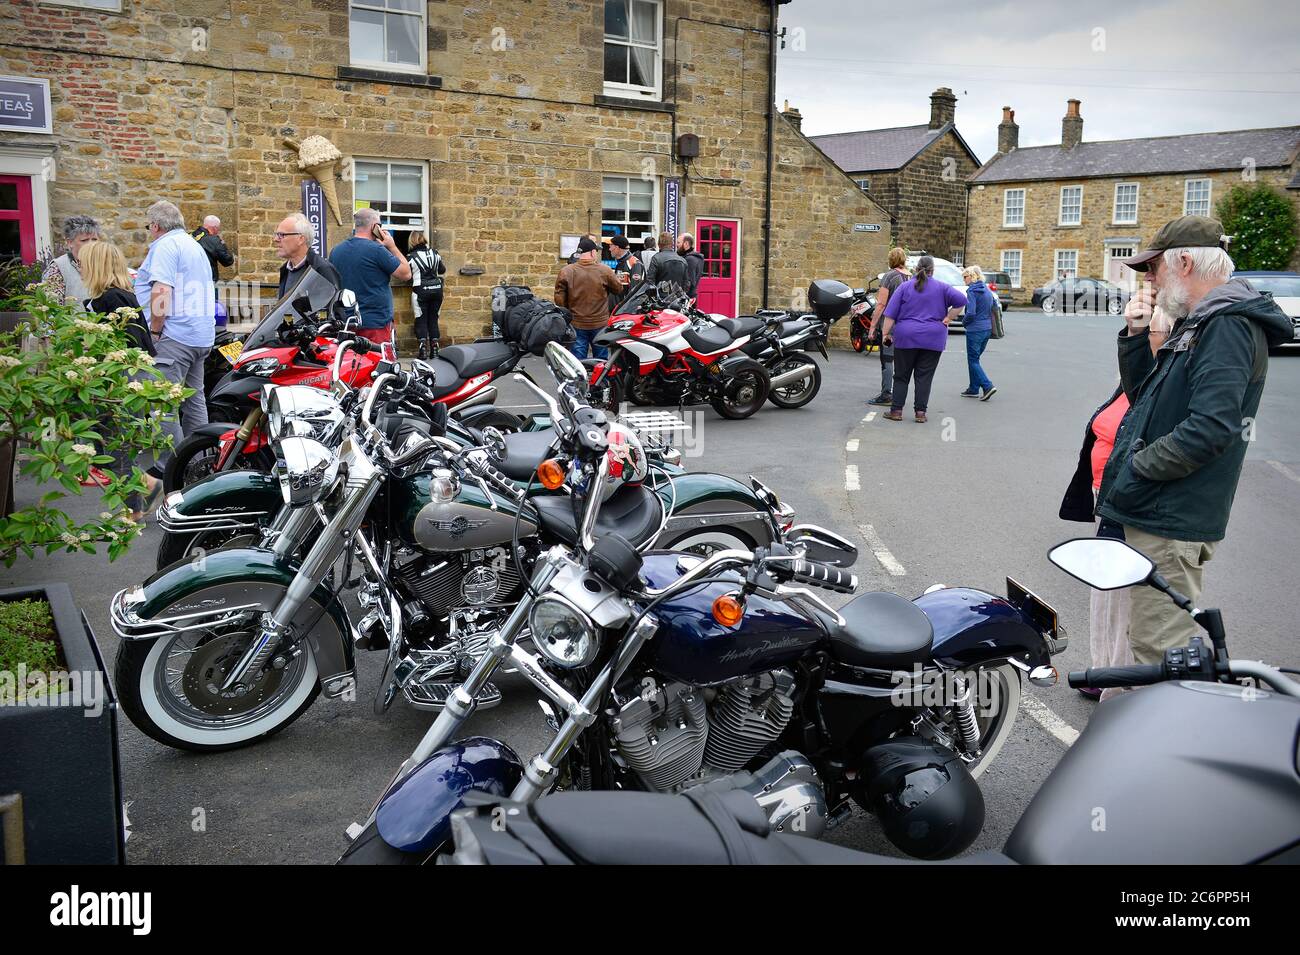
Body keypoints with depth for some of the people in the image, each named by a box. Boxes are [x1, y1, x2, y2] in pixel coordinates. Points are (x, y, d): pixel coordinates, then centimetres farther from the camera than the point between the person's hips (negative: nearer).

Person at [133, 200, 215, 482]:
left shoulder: (165, 245, -8)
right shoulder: (194, 245, 22)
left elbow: (161, 292, -19)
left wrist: (154, 332, -11)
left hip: (174, 335, -10)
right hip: (202, 335, 10)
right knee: (194, 399, 14)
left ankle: (170, 465, -9)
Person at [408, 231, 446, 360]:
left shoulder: (412, 257, -7)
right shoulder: (435, 253, 5)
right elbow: (442, 270, 17)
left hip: (421, 291, -4)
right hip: (437, 289, 4)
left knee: (421, 320, 2)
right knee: (433, 319, 10)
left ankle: (423, 349, -4)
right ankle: (434, 348, 8)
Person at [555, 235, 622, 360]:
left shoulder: (565, 272, -8)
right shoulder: (604, 270, -10)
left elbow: (559, 299, -5)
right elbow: (619, 289, 3)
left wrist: (567, 313, 12)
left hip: (576, 326, 1)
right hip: (600, 324, -1)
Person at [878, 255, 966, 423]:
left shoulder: (905, 287, 3)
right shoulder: (941, 287, 3)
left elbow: (891, 314, -1)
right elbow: (961, 301, -6)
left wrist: (885, 333, 3)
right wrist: (948, 318, 0)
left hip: (906, 338, 0)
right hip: (933, 340, 0)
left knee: (901, 376, 8)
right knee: (924, 377, 4)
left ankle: (896, 410, 6)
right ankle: (920, 412, 2)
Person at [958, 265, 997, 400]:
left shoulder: (972, 291, -13)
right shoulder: (987, 290, 11)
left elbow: (971, 313, -20)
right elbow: (994, 309, 17)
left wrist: (964, 322, -3)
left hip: (975, 330, -8)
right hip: (987, 329, 8)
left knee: (973, 360, -1)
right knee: (974, 359, 17)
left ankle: (987, 386, -12)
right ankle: (974, 389, 20)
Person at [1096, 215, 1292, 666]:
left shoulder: (1229, 327, -16)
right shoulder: (1197, 323, 16)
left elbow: (1211, 428, -26)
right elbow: (1143, 395, 22)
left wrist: (1136, 468, -17)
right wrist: (1136, 333, 9)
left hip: (1172, 522, -11)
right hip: (1154, 513, 11)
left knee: (1160, 648, -7)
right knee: (1148, 637, 21)